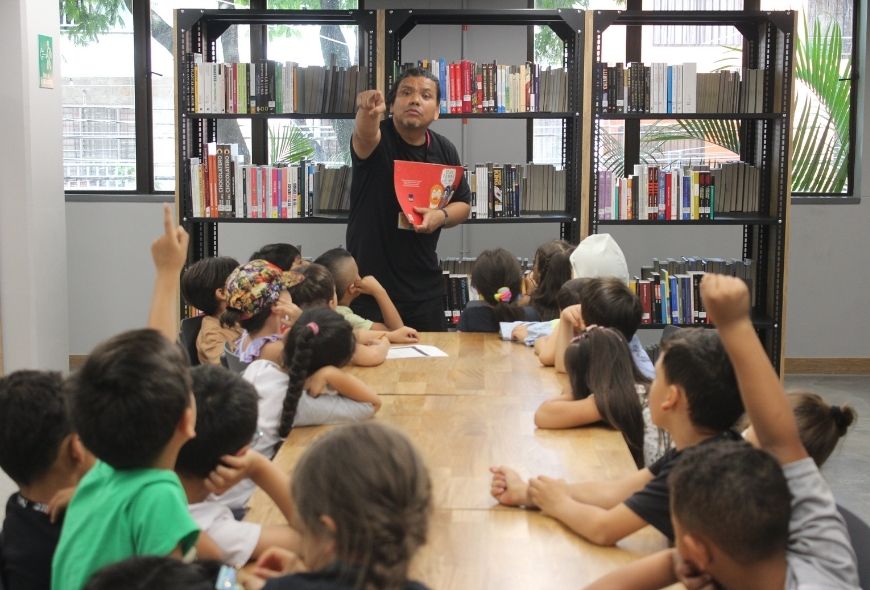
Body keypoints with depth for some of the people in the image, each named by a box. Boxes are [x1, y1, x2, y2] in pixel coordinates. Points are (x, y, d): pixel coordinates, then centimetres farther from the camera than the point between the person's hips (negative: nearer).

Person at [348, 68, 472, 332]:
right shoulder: (377, 138, -10)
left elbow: (462, 204, 12)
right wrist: (368, 113, -58)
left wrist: (442, 216, -11)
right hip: (369, 281, -4)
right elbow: (364, 136, -34)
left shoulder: (445, 150, 4)